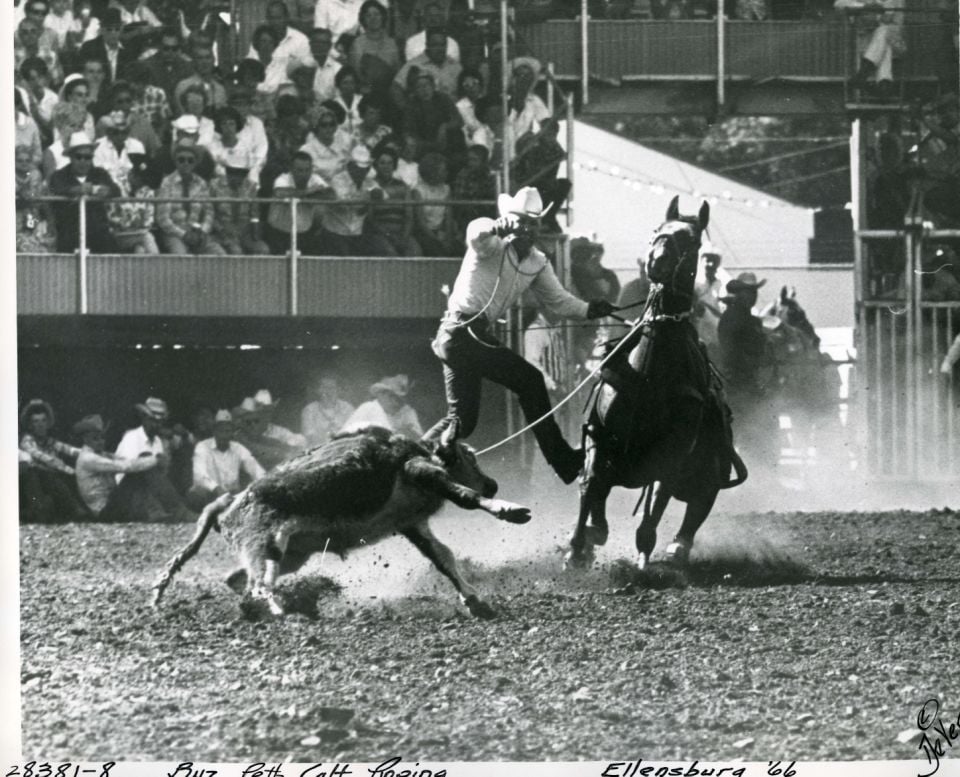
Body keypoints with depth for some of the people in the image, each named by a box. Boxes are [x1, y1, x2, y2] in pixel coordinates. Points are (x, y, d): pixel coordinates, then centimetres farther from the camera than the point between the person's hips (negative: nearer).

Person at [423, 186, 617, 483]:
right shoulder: (493, 246, -12)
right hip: (461, 332, -9)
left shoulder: (537, 263, 12)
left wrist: (589, 310, 1)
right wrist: (498, 227, -58)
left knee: (463, 419, 14)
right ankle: (562, 460, -6)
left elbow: (557, 300, 17)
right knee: (529, 380, -11)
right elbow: (476, 233, -35)